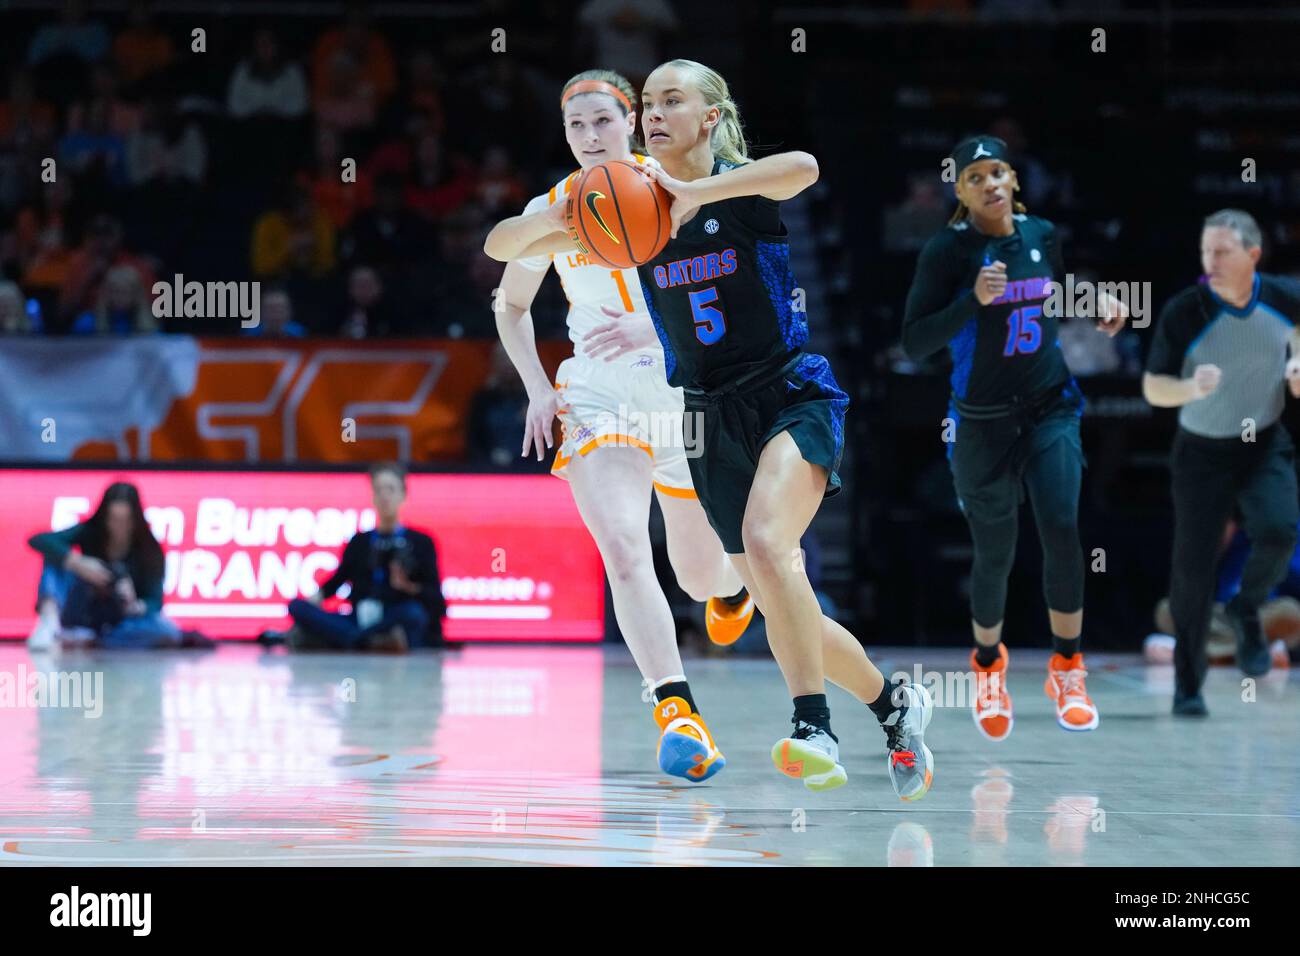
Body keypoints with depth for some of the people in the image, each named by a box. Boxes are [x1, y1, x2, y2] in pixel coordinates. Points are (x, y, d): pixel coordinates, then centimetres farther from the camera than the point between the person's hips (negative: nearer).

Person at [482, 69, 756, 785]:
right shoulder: (552, 210, 3)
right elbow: (511, 305, 19)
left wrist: (656, 328, -29)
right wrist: (537, 386, 5)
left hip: (685, 395, 0)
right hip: (597, 398, 1)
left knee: (700, 578, 12)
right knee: (625, 552, -25)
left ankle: (731, 584, 52)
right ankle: (677, 711, -31)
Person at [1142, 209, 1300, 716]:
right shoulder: (1183, 312, -18)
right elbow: (1153, 388, -12)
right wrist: (1191, 387, -33)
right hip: (1202, 451, -1)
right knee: (1193, 566, -1)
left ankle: (1246, 610, 7)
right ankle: (1187, 683, 15)